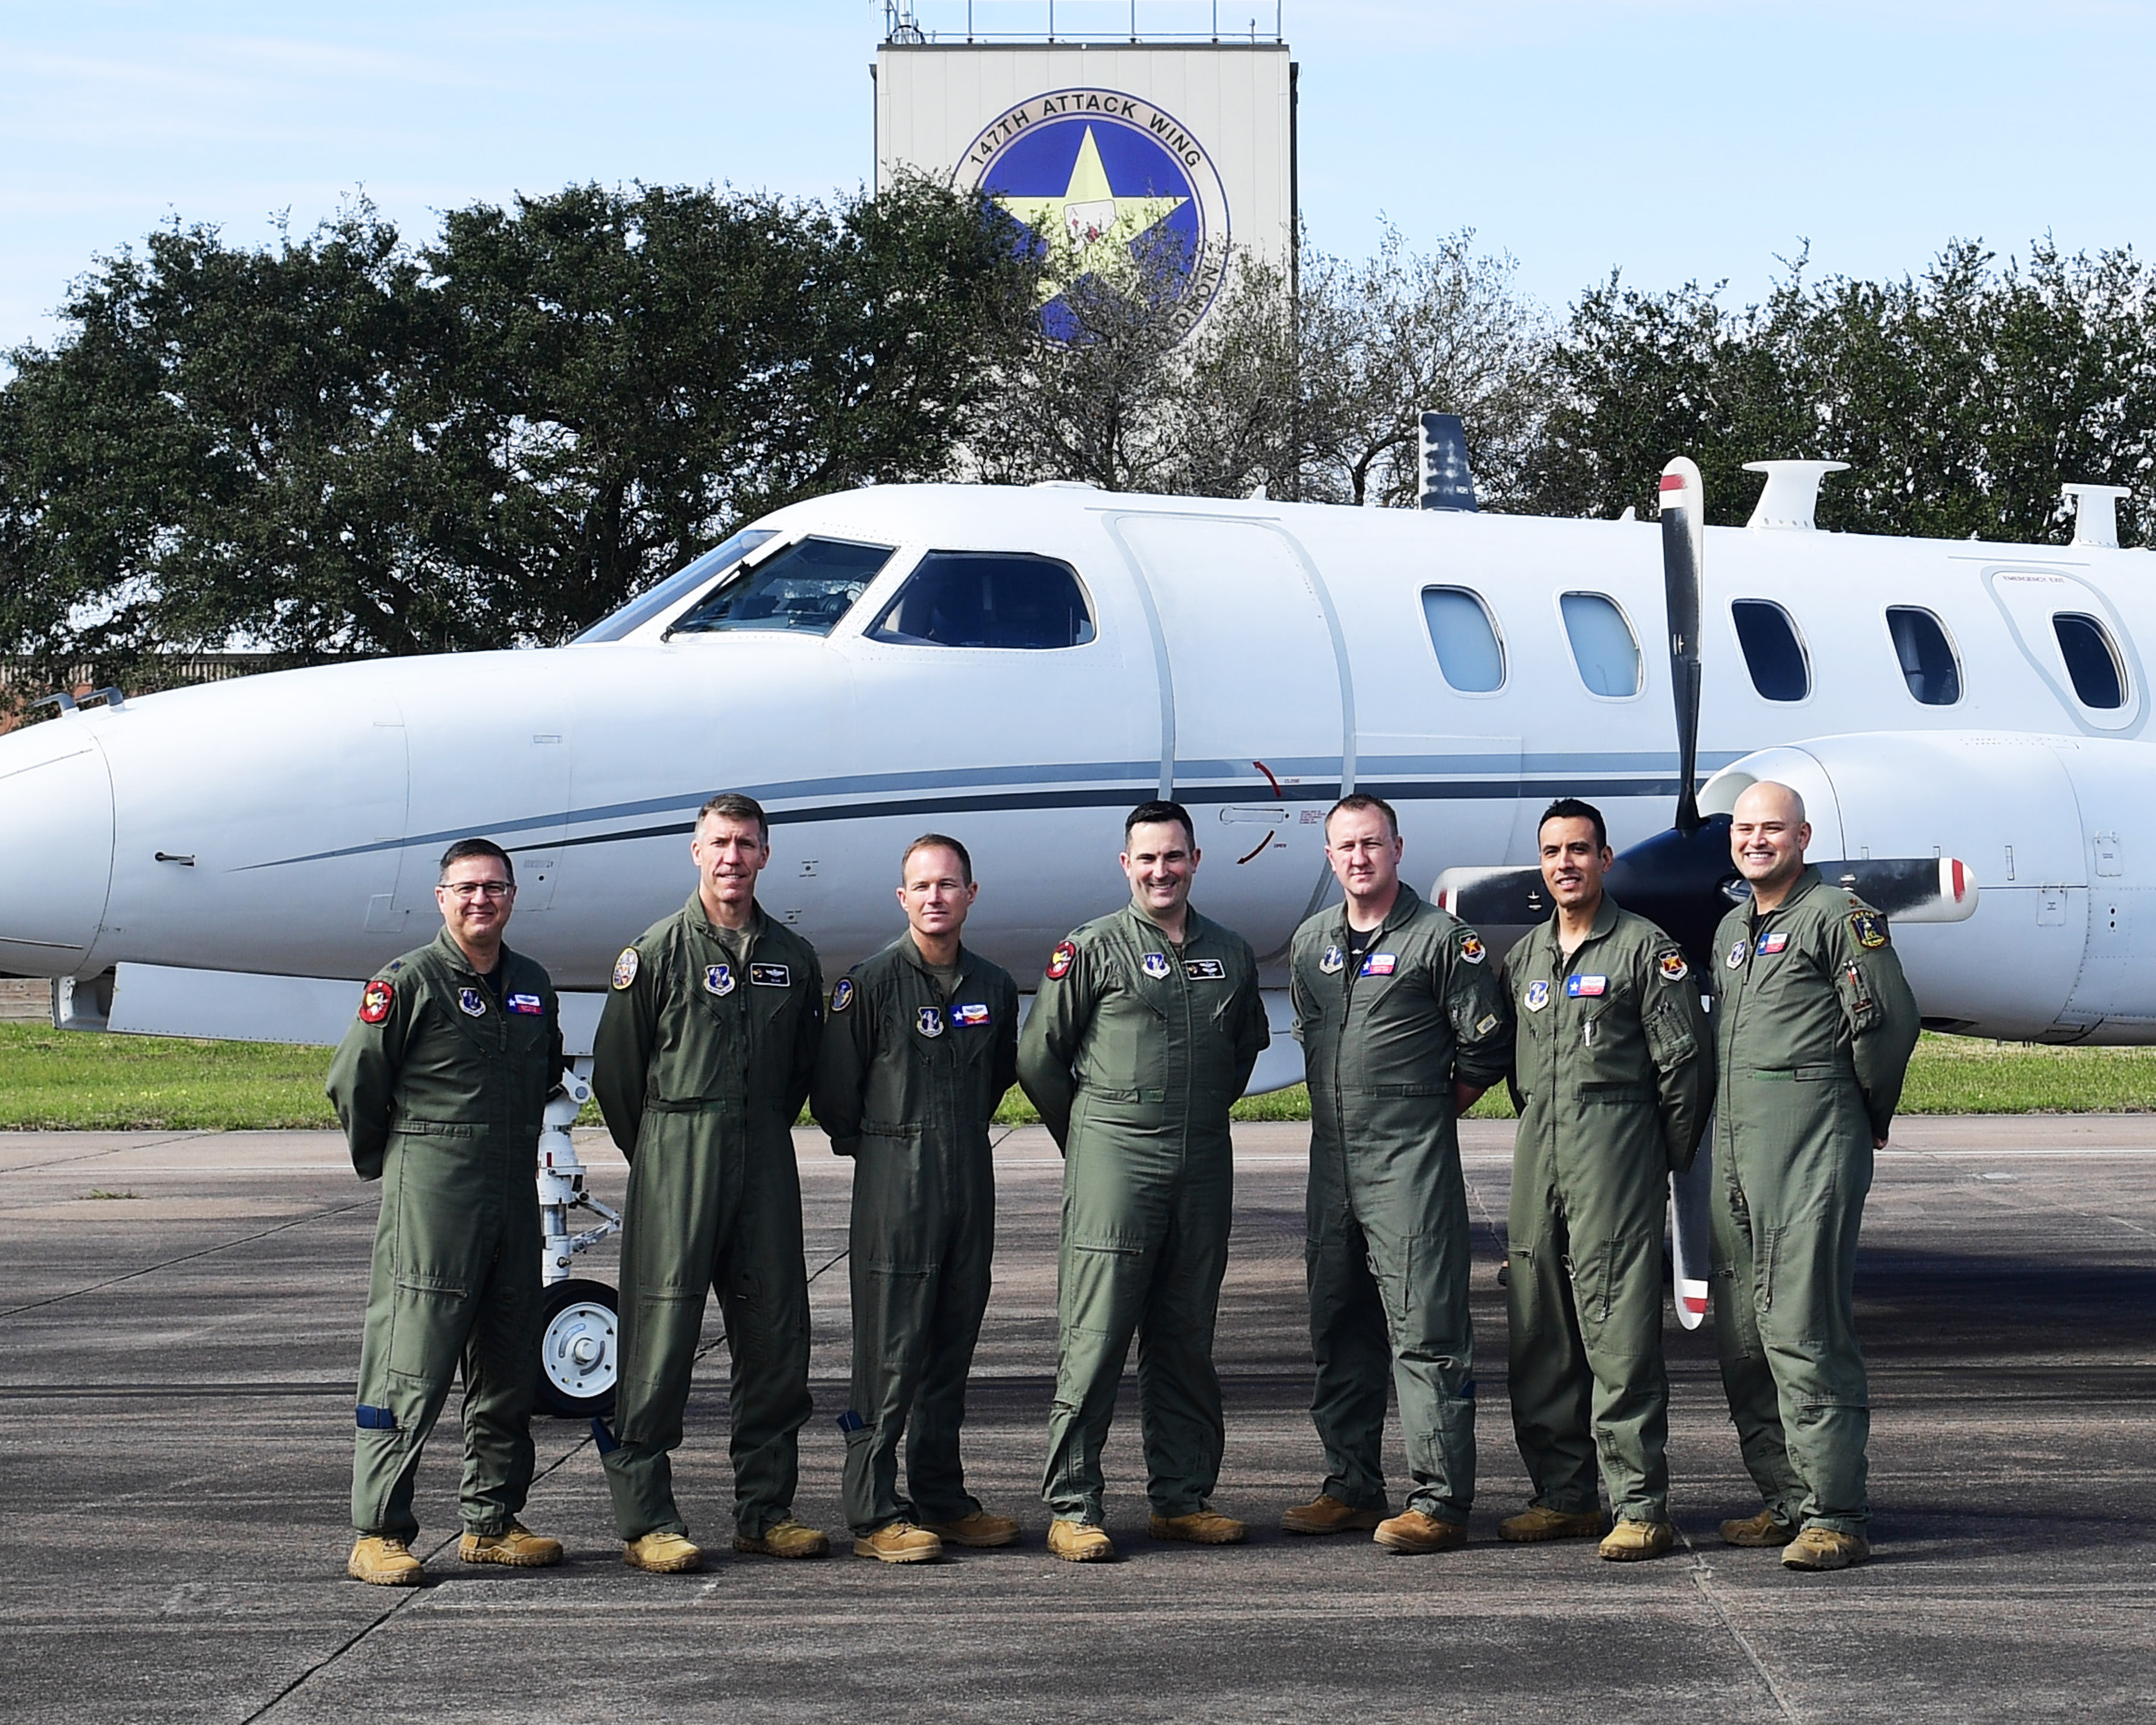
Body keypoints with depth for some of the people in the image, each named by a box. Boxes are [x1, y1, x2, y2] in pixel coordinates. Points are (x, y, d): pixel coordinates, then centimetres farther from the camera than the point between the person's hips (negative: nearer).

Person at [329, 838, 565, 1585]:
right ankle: (378, 1534, -4)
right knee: (410, 1371, -8)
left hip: (514, 1198, 7)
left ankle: (491, 1522, 21)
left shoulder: (533, 987, 12)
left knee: (508, 1369, 11)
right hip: (430, 1197, -6)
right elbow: (353, 1082, -3)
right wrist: (389, 1164, 6)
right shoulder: (408, 983, -7)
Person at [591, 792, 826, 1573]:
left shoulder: (793, 958, 10)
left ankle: (765, 1508, 16)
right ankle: (645, 1519, -1)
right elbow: (615, 1070, 1)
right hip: (675, 1163, -4)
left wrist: (766, 1138, 15)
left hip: (766, 1161, 4)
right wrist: (659, 1154, 5)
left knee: (776, 1334, 6)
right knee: (660, 1336, -6)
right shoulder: (657, 951, -2)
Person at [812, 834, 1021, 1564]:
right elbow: (834, 1089, -4)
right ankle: (874, 1515, 0)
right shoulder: (871, 982, -7)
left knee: (952, 1347, 11)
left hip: (971, 1179, 5)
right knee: (890, 1352, -5)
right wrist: (880, 1149, 5)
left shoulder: (994, 986, 9)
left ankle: (942, 1499, 19)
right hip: (895, 1183, -5)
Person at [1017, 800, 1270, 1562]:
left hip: (1204, 1165, 5)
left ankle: (1182, 1497, 17)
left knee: (1187, 1342, 9)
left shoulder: (1232, 955, 12)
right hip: (1114, 1162, -5)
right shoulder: (1093, 948, -2)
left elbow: (1247, 1047, 28)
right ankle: (1072, 1507, -4)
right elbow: (1039, 1057, 2)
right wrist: (1088, 1136, 7)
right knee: (1094, 1339, -6)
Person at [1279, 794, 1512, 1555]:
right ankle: (1351, 1488, 20)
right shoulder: (1310, 943, 13)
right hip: (1332, 1156, 7)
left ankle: (1440, 1501, -7)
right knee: (1338, 1331, 11)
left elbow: (1486, 1047, -3)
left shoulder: (1441, 938, -6)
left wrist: (1430, 1111, 3)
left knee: (1426, 1332, -8)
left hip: (1411, 1160, -7)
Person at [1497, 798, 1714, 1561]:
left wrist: (1668, 1158, -2)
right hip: (1537, 1153, 7)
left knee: (1619, 1329, -11)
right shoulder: (1524, 957, 17)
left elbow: (1684, 1060, -3)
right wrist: (1540, 1125, 18)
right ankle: (1562, 1496, 15)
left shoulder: (1645, 947, -2)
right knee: (1538, 1331, 7)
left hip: (1617, 1147, -7)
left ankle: (1640, 1506, -10)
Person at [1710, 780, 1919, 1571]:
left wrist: (1867, 1116, 2)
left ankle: (1836, 1517, -12)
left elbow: (1888, 1020, -9)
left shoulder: (1838, 915, -5)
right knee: (1739, 1335, 9)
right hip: (1733, 1146, 9)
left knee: (1804, 1330, -13)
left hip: (1812, 1144, -9)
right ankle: (1787, 1502, 17)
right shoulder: (1732, 929, 21)